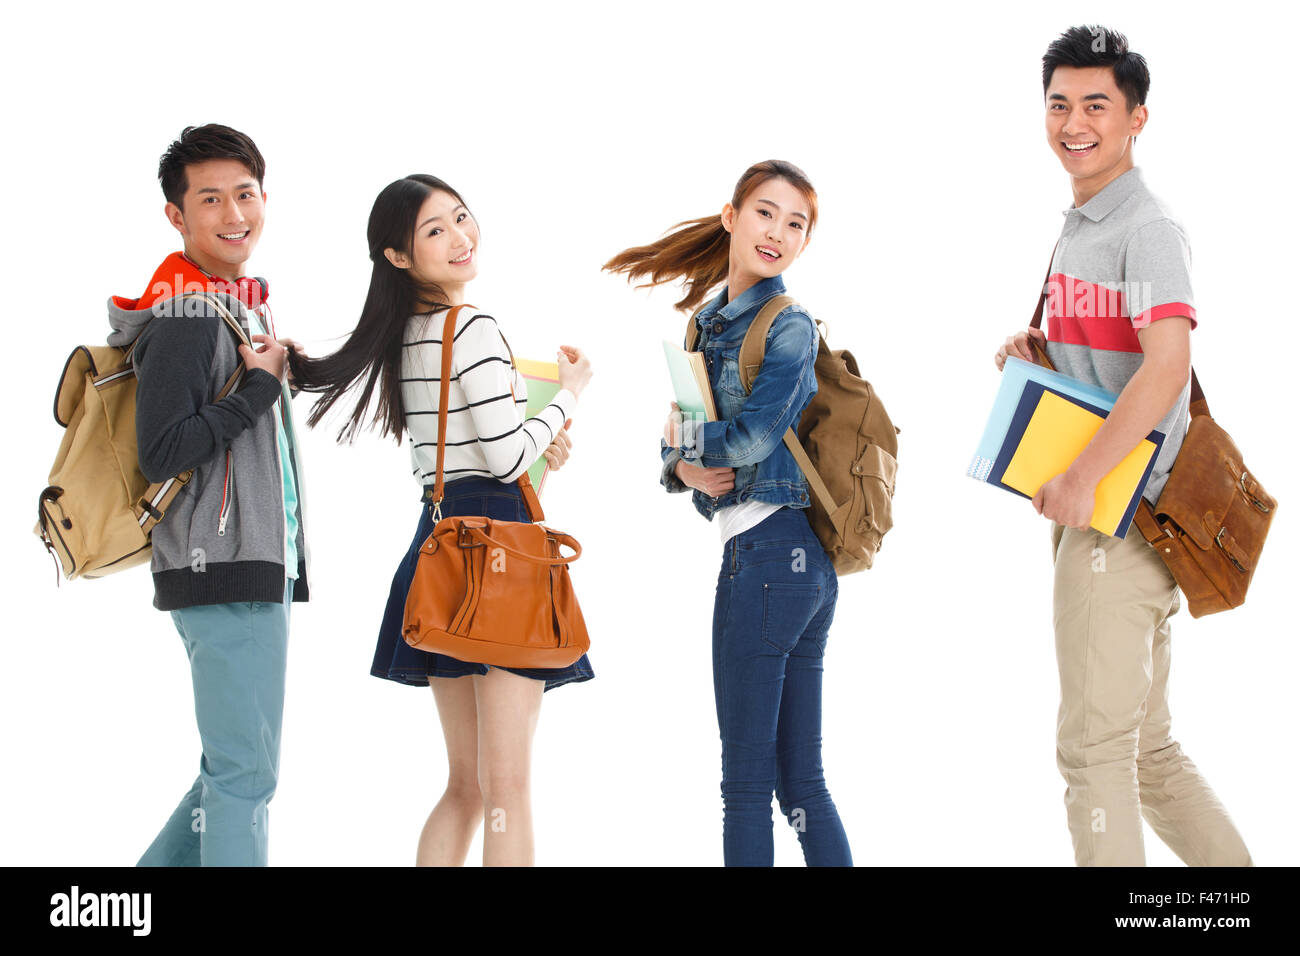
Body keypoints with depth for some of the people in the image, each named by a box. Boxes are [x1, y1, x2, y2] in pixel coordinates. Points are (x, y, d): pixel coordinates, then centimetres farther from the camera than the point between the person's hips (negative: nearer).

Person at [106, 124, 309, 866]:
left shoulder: (244, 304, 17)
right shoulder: (186, 316, -12)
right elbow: (162, 454, -21)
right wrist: (262, 387, -15)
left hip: (263, 567, 10)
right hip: (223, 567, -10)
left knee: (237, 768, 15)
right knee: (246, 773, -8)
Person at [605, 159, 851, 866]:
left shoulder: (788, 327, -8)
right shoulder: (713, 318, 16)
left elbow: (751, 437, -19)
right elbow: (676, 433, 17)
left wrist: (682, 439, -3)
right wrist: (684, 467, -5)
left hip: (766, 551, -9)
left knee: (745, 782, -1)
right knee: (801, 783, 11)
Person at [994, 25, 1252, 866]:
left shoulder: (1148, 229, -12)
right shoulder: (1076, 230, 18)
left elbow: (1167, 364, -25)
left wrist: (1083, 477, -27)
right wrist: (1034, 354, 6)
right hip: (1096, 513, 10)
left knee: (1095, 745, -7)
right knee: (1148, 748, 15)